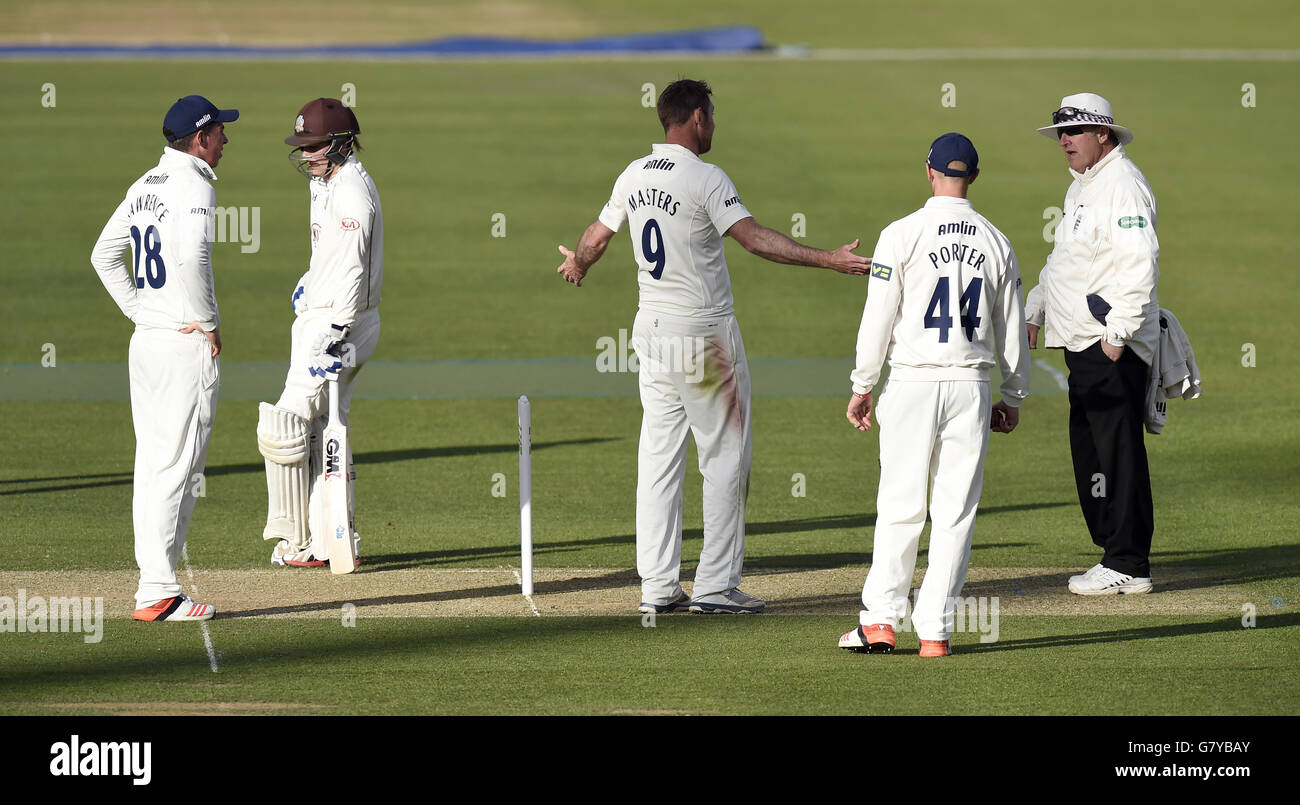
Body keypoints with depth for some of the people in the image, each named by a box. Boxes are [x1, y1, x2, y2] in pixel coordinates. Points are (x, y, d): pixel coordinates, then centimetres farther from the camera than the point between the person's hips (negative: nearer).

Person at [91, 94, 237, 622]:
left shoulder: (144, 187, 14)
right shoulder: (193, 185, -13)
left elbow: (104, 255, 19)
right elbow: (190, 256, -28)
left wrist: (140, 312, 14)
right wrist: (207, 322, -16)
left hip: (146, 340, 9)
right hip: (186, 345, -9)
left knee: (152, 465, 11)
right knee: (177, 468, -8)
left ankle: (153, 583, 13)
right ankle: (158, 593, -11)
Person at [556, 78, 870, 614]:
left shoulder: (634, 176, 7)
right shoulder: (705, 179, -14)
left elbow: (597, 235, 20)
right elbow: (753, 238, -25)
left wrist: (577, 266, 43)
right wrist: (827, 260, -28)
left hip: (652, 330, 7)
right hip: (706, 335, -7)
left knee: (659, 457, 9)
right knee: (725, 456, 1)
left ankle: (657, 586, 8)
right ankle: (715, 585, -1)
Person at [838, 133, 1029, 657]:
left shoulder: (902, 235, -5)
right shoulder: (995, 243, 5)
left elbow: (878, 319, -6)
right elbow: (1012, 330, 10)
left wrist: (862, 387, 2)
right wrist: (1013, 399, 20)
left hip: (912, 383, -2)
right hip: (971, 387, 2)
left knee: (900, 509, 4)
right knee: (955, 512, 5)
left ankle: (880, 622, 0)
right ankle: (935, 631, 3)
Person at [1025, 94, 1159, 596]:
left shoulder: (1123, 185, -12)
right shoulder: (1081, 187, 20)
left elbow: (1140, 263, -21)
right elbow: (1060, 260, 32)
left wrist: (1118, 332, -23)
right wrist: (1034, 312, 24)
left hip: (1113, 349, -10)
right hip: (1083, 345, 10)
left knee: (1117, 451, -9)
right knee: (1089, 449, 10)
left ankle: (1128, 567, -7)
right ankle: (1115, 554, 15)